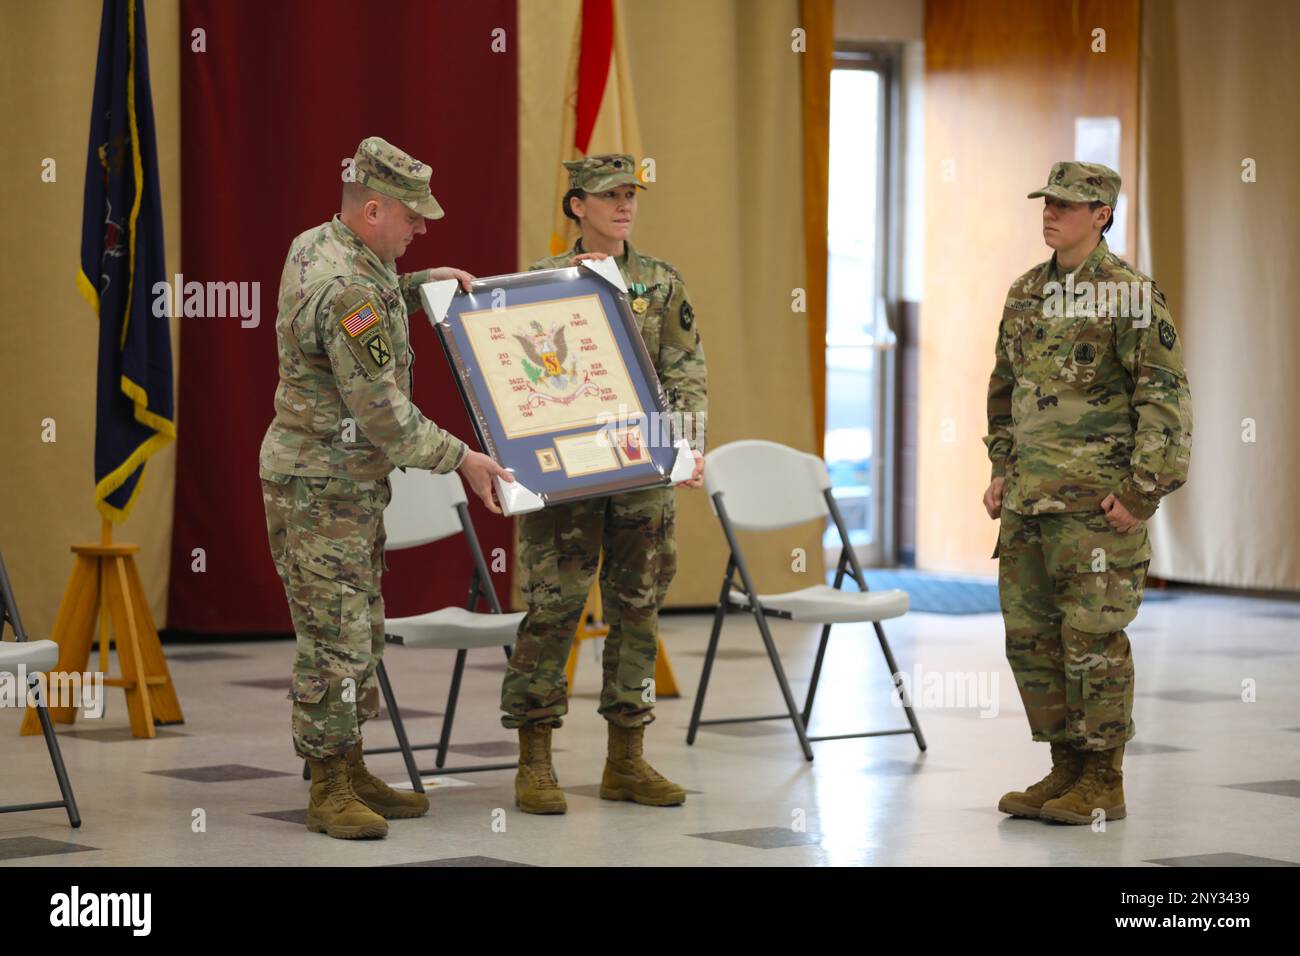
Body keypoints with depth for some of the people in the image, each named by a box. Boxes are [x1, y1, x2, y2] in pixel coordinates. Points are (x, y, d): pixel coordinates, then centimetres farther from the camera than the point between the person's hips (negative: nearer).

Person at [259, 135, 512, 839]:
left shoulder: (315, 245, 6)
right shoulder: (348, 291, -25)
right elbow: (382, 414, -23)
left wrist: (422, 283, 16)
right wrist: (460, 458, -13)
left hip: (349, 484, 11)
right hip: (321, 487, -11)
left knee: (360, 632, 14)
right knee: (334, 639, -6)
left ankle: (352, 773, 22)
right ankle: (328, 793, 1)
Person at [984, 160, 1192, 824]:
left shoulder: (1129, 294, -8)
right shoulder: (1025, 293, 13)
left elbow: (1166, 396, -11)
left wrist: (1143, 491, -15)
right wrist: (1002, 470, 16)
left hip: (1097, 497, -7)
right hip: (1029, 496, 7)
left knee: (1093, 636, -4)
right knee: (1029, 635, 9)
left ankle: (1103, 783, 4)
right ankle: (1066, 769, 19)